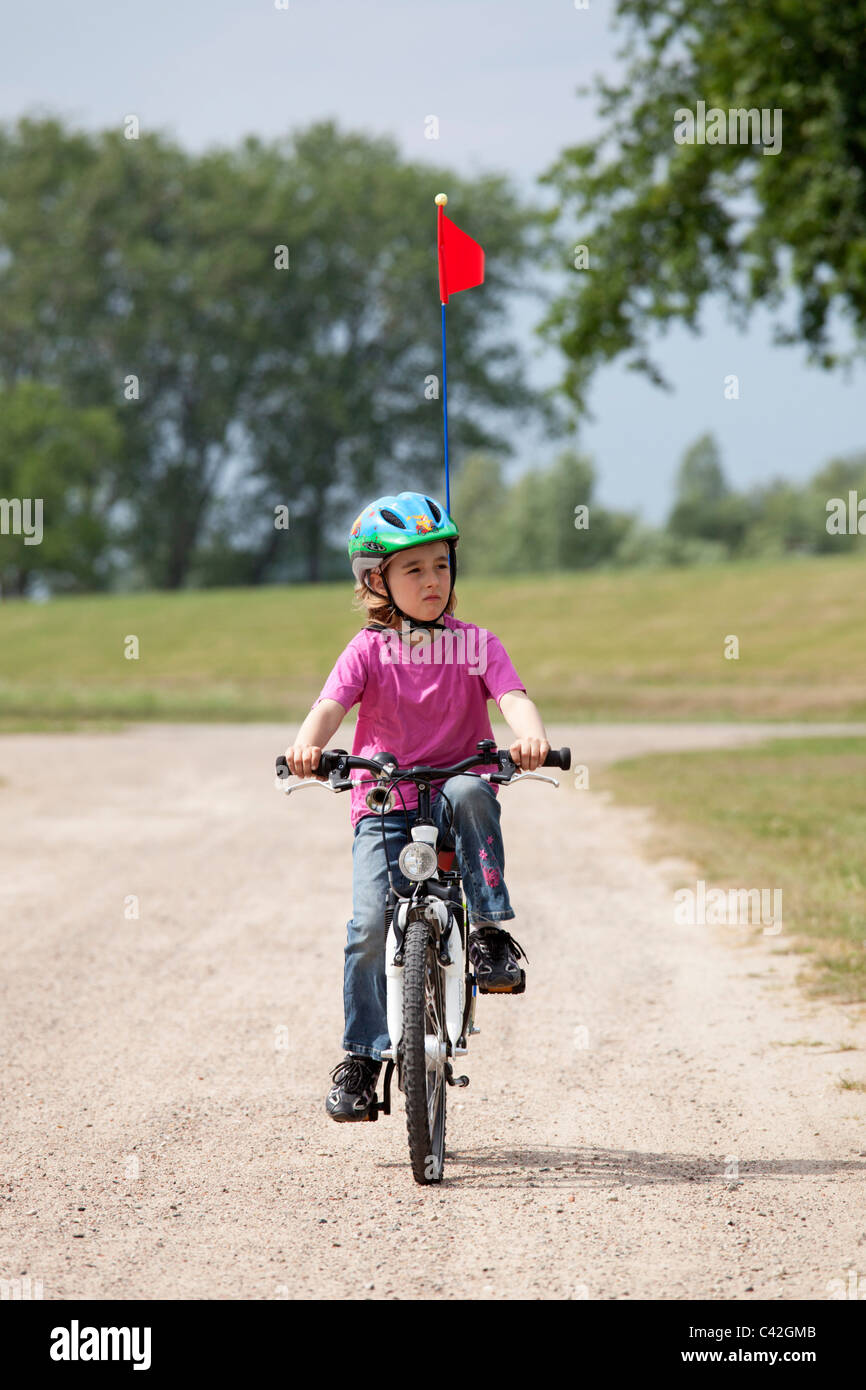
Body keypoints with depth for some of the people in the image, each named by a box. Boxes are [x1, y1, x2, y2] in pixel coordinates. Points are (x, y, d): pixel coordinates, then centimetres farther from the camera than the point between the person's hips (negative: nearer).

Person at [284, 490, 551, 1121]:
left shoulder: (475, 644, 1)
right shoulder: (368, 650, 0)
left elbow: (514, 696, -14)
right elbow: (331, 704, -15)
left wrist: (531, 738, -37)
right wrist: (307, 745, -38)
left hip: (456, 790, 0)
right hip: (384, 806, 0)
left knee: (471, 791, -35)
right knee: (371, 924, -15)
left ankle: (491, 932, -25)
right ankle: (361, 1057, 0)